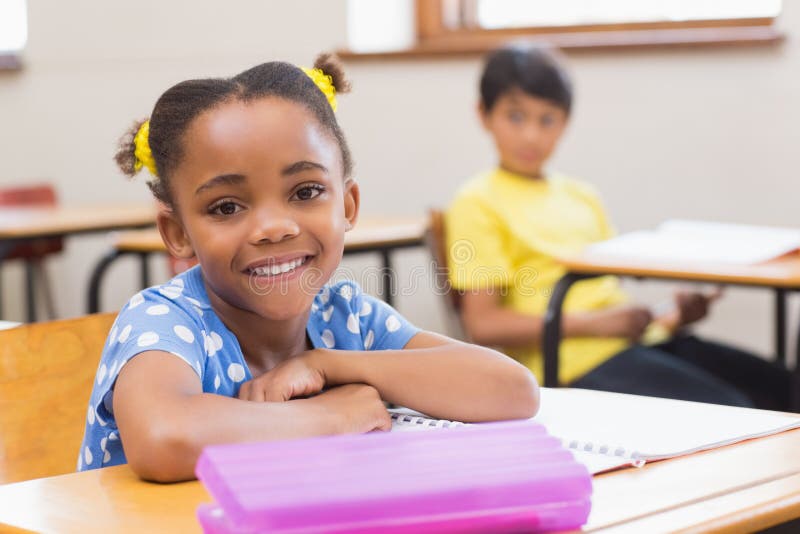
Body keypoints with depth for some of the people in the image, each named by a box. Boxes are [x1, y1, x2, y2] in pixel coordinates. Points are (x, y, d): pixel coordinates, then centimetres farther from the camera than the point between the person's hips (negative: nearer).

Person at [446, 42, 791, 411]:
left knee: (780, 390, -9)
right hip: (577, 359, -7)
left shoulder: (583, 197, 22)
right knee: (727, 411, -25)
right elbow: (482, 324, -9)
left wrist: (673, 316, 2)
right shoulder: (478, 203, 0)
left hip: (634, 338, 8)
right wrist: (596, 323, -15)